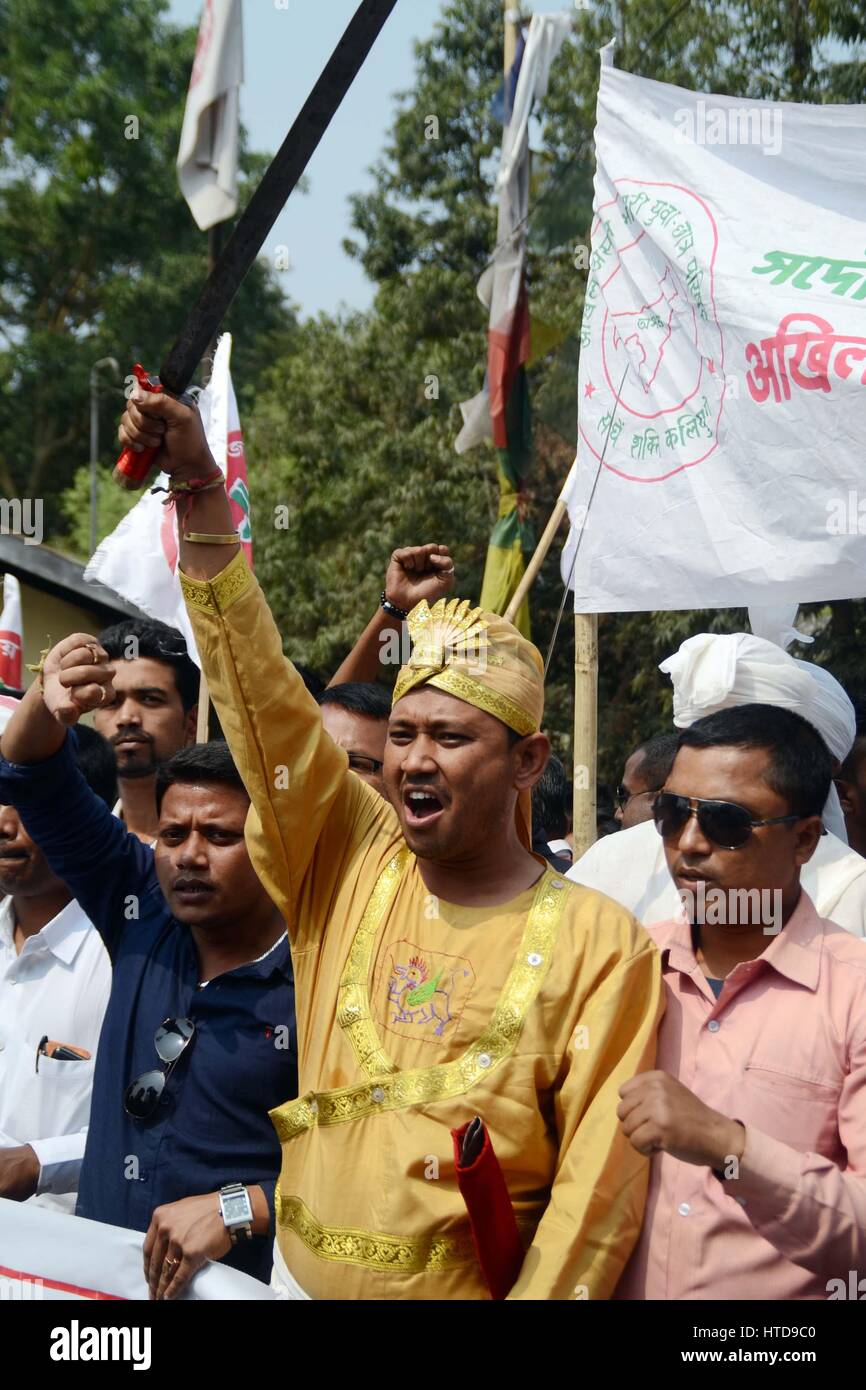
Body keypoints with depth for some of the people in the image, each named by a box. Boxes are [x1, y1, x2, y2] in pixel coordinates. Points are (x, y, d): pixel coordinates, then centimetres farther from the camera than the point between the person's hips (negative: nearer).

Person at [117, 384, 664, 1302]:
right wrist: (197, 486, -9)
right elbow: (258, 688, -3)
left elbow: (600, 1173, -12)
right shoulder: (349, 865, 0)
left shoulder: (599, 941, -10)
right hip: (301, 1277, 4)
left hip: (476, 1285, -4)